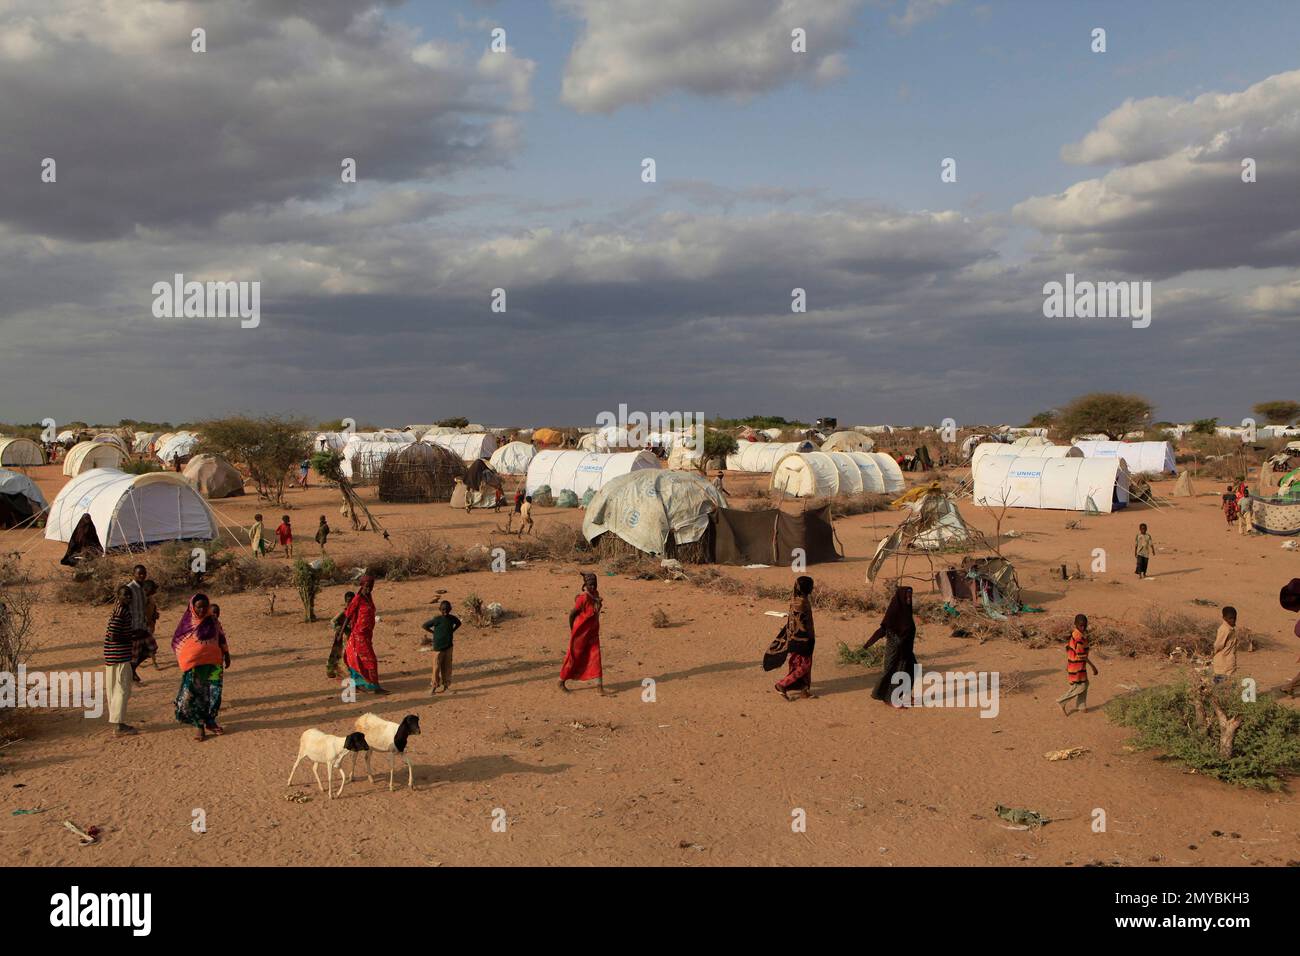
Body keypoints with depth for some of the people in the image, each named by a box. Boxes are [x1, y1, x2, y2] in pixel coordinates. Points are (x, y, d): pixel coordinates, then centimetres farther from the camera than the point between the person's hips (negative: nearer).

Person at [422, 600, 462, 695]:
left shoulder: (452, 618, -2)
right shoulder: (436, 619, -14)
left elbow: (458, 623, 20)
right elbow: (424, 625, -6)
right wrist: (433, 633, -4)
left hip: (449, 647, 4)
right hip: (438, 647, -4)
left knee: (447, 667, 8)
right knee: (437, 667, -1)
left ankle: (446, 685, 18)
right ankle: (433, 687, 9)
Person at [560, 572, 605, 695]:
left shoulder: (596, 594, 1)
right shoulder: (583, 598, -23)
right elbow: (571, 614, -16)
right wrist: (572, 630, -4)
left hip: (593, 633, 7)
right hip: (580, 633, -7)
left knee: (595, 658, 1)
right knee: (574, 657, 7)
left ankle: (600, 688, -2)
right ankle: (561, 682, 27)